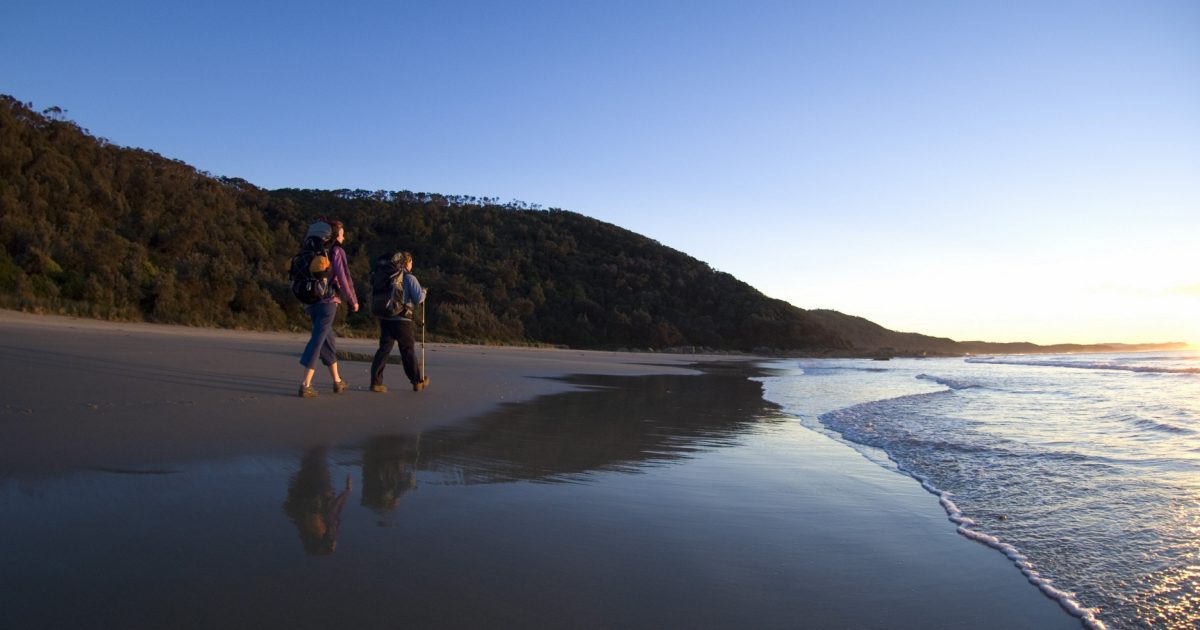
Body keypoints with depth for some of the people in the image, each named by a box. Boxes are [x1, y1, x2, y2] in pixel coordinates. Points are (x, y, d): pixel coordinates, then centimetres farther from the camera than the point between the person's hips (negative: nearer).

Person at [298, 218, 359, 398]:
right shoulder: (337, 251, -4)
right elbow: (343, 278, -9)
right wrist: (353, 300, 0)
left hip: (311, 302, 7)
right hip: (328, 301, -6)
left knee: (329, 340, 17)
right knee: (318, 340, -7)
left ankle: (337, 381, 25)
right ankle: (305, 385, -12)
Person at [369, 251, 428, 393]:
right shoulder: (409, 278, -8)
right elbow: (419, 298, -13)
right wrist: (423, 292, 7)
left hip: (385, 318, 4)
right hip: (403, 319, -4)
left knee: (383, 349, 5)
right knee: (408, 351, 7)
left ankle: (376, 382, -3)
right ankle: (418, 381, 20)